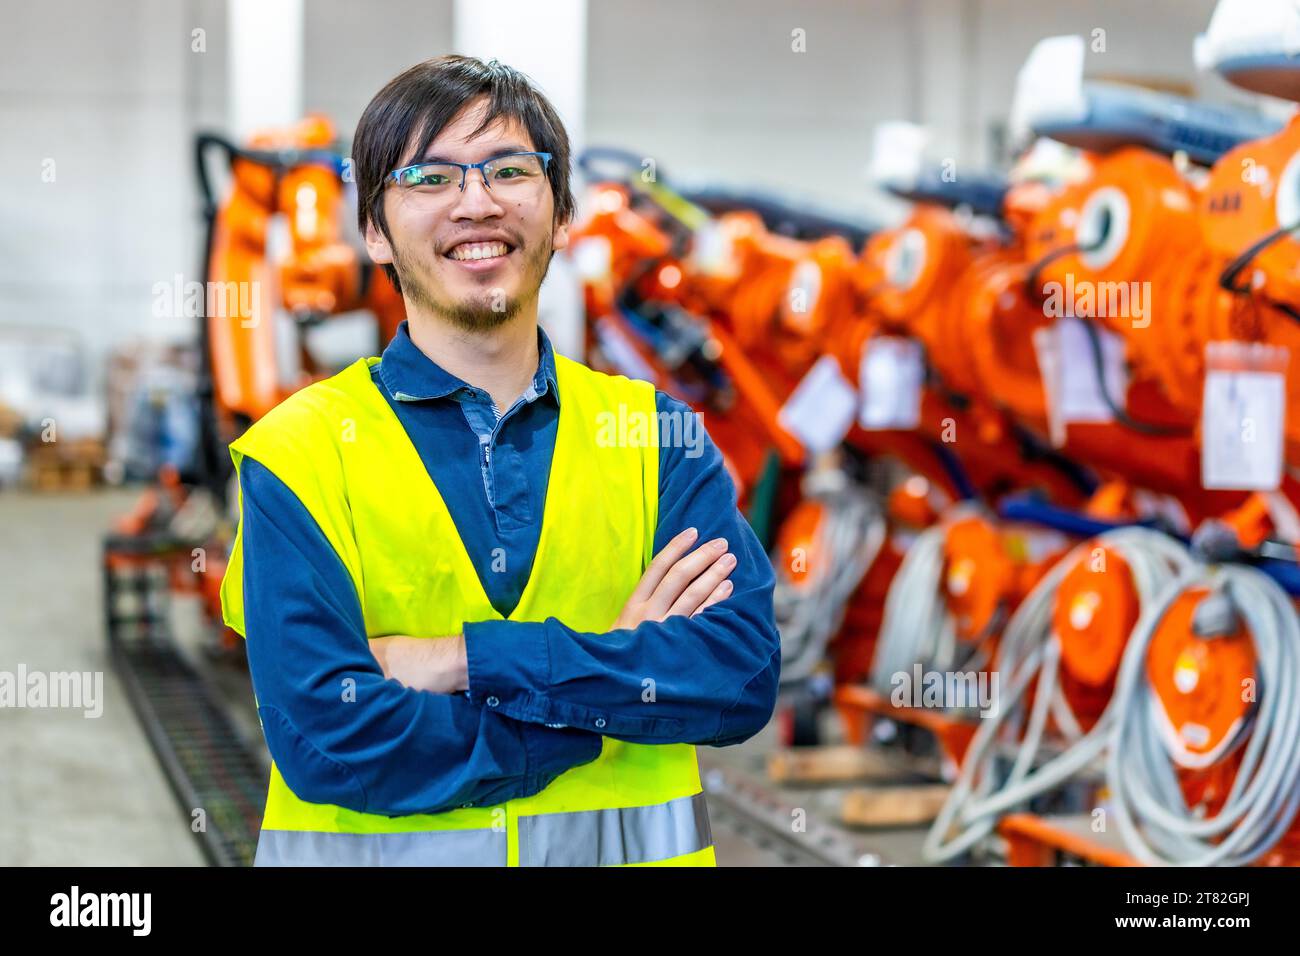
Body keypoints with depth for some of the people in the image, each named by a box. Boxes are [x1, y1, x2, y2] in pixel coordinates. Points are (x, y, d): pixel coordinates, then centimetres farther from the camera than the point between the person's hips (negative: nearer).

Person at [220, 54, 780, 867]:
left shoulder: (657, 435, -2)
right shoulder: (296, 453, -9)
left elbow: (745, 675, -14)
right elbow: (325, 739, -19)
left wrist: (470, 659, -21)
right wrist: (620, 669, -17)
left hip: (630, 842, 2)